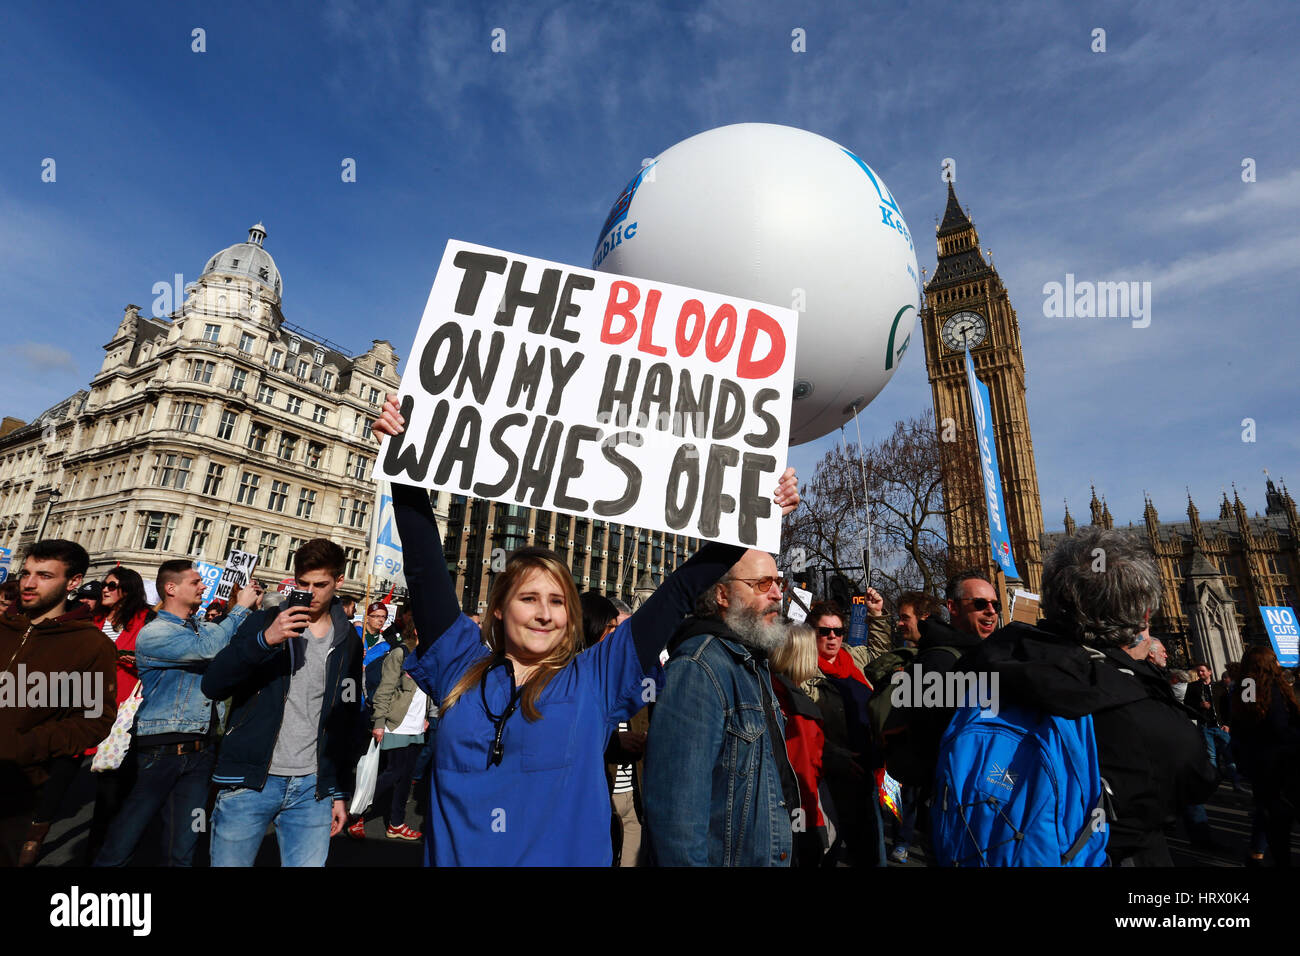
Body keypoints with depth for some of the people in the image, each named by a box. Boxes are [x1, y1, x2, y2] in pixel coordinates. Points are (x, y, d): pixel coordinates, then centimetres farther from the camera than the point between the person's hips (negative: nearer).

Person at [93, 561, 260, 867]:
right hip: (161, 751, -5)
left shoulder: (203, 629, 13)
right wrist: (240, 608, -13)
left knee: (183, 848, 9)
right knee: (120, 847, 3)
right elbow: (209, 649, -23)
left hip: (202, 750, 5)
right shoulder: (153, 633, -8)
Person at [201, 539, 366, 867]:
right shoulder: (264, 622, 2)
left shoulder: (348, 642, 6)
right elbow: (212, 686, -9)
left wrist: (341, 791, 9)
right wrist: (265, 640, -24)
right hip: (250, 782, -1)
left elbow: (350, 722, 11)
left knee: (307, 862, 2)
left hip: (312, 790, 1)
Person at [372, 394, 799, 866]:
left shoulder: (595, 680, -7)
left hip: (568, 856, -1)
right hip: (455, 856, 1)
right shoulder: (461, 669, -4)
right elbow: (425, 569, -7)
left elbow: (675, 596, -10)